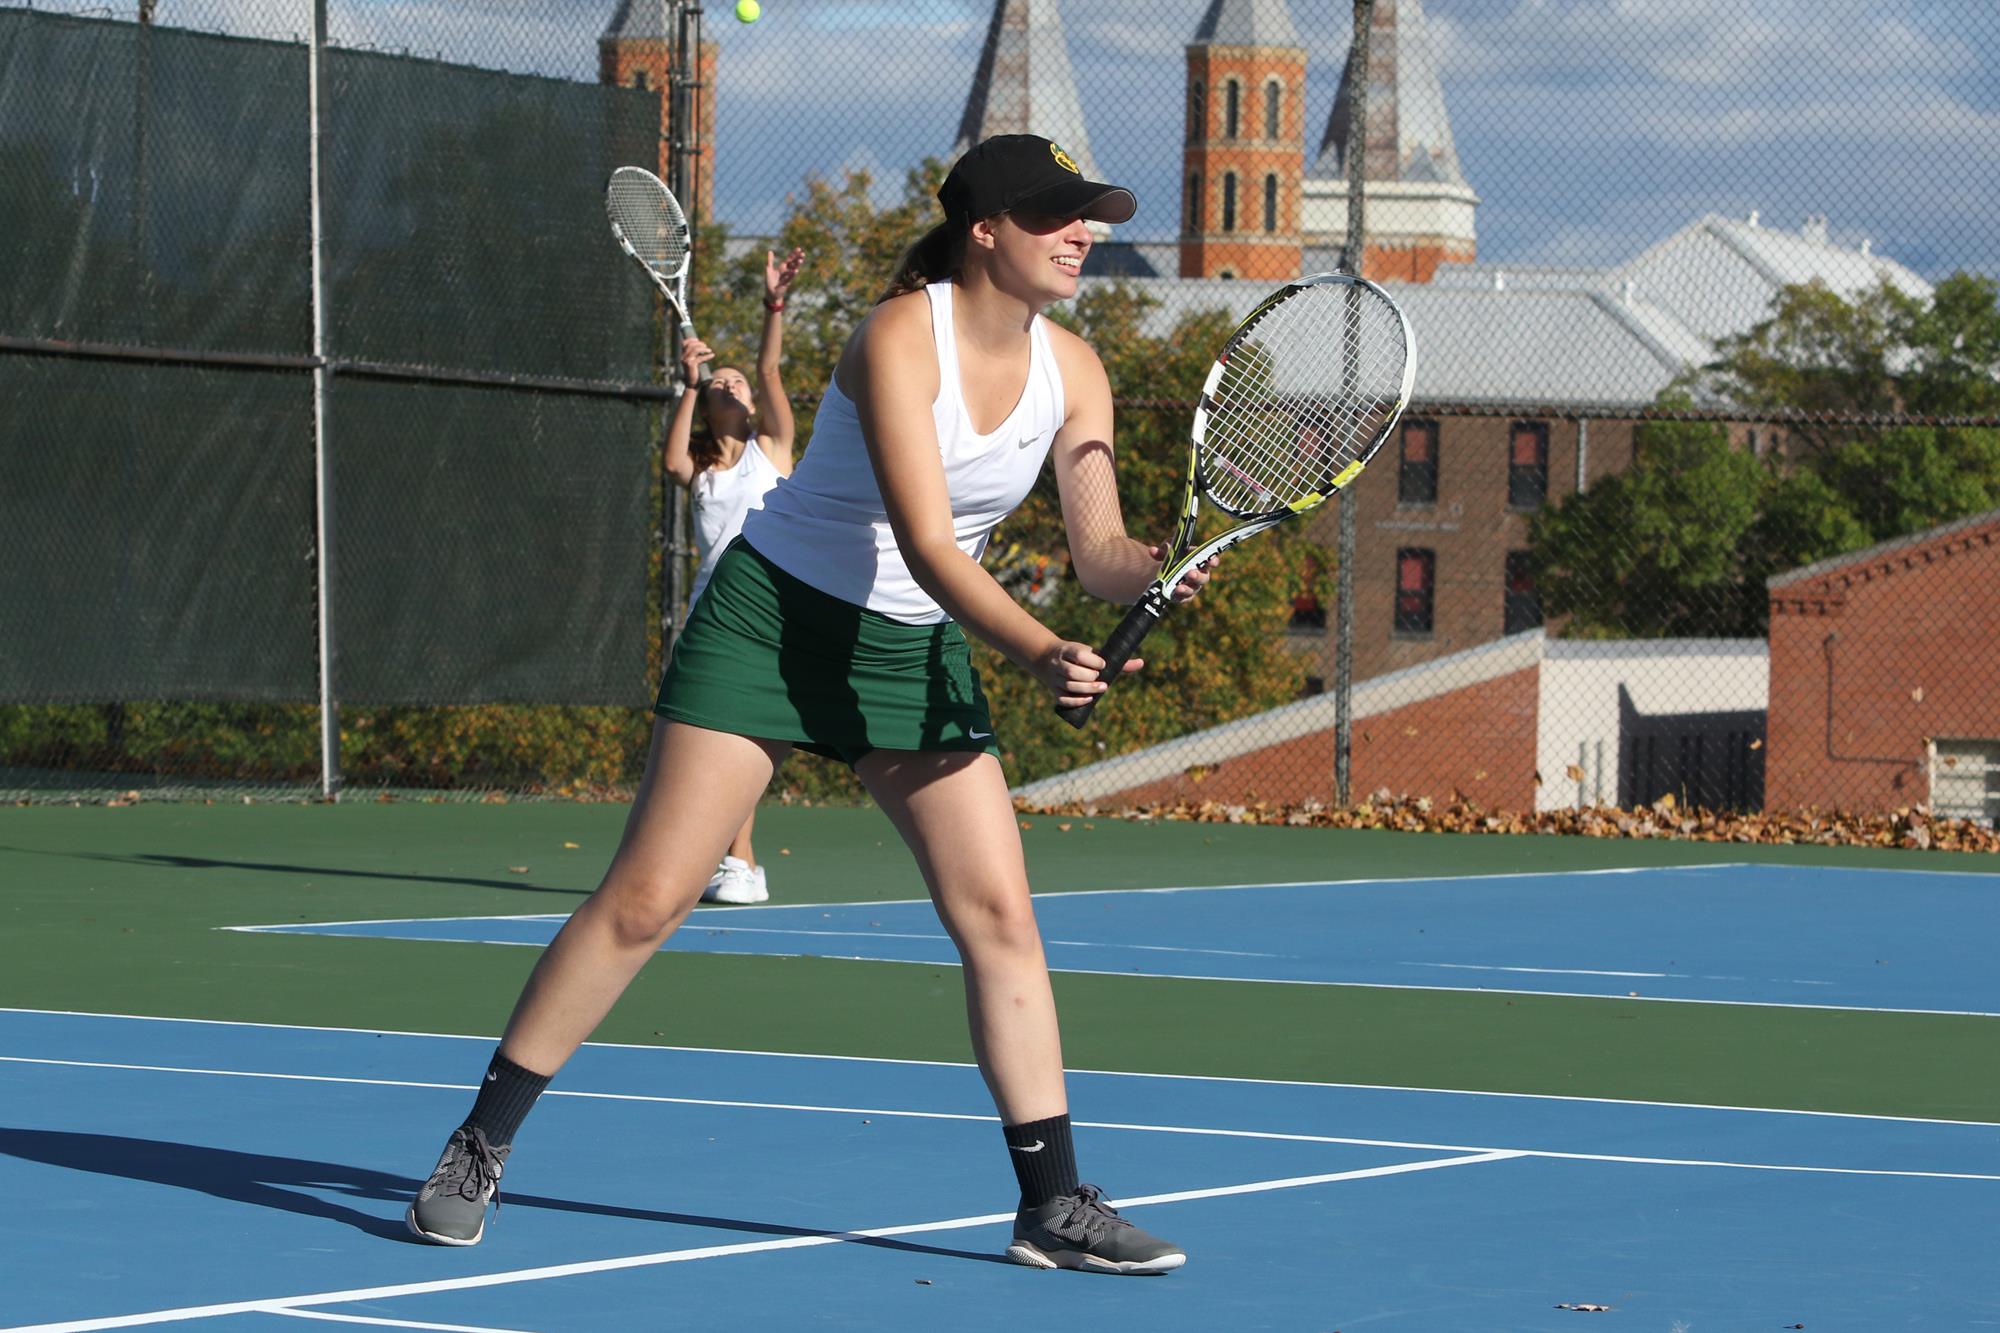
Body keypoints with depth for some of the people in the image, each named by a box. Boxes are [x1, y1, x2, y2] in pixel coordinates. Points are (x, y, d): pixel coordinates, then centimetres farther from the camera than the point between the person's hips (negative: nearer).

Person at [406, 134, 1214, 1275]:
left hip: (916, 649, 6)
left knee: (999, 912, -6)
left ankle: (1054, 1205, 0)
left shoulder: (1073, 371, -2)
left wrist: (1158, 572, -25)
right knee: (646, 899, -7)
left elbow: (1100, 552, -2)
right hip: (774, 617, -5)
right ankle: (477, 1152, 4)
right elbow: (926, 544, -29)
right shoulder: (902, 336, -21)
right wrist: (1039, 652, -41)